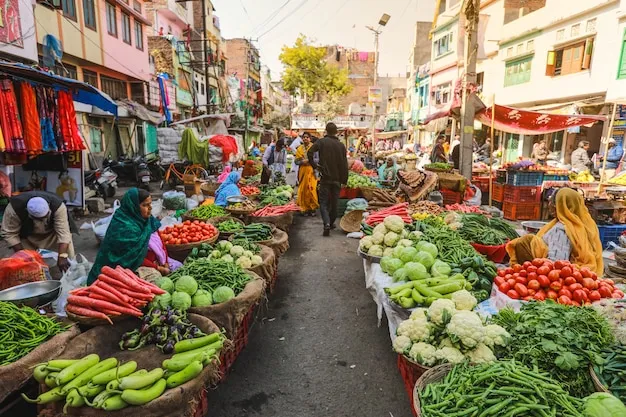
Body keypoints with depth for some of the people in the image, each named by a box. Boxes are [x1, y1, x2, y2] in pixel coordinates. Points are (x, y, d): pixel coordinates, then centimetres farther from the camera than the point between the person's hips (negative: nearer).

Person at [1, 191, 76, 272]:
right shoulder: (15, 208, -34)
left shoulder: (58, 206, -38)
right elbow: (9, 234, -23)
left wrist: (62, 257, -47)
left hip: (53, 231, -1)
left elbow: (63, 232, -39)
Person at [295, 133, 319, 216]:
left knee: (311, 189, -7)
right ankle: (305, 209, 8)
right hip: (303, 171, 3)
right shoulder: (299, 149, 13)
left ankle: (312, 208, 3)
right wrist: (302, 161, -10)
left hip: (311, 171, -3)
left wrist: (309, 161, -17)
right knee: (303, 190, 0)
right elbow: (296, 161, 9)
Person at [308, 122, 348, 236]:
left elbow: (310, 152, -18)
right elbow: (344, 164, 4)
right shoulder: (341, 145, 4)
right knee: (334, 202, 14)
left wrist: (314, 165, -7)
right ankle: (331, 223, 26)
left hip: (325, 177, -2)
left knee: (323, 202, 1)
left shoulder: (322, 141, -3)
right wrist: (344, 180, 9)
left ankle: (327, 223, -18)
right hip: (337, 179, 3)